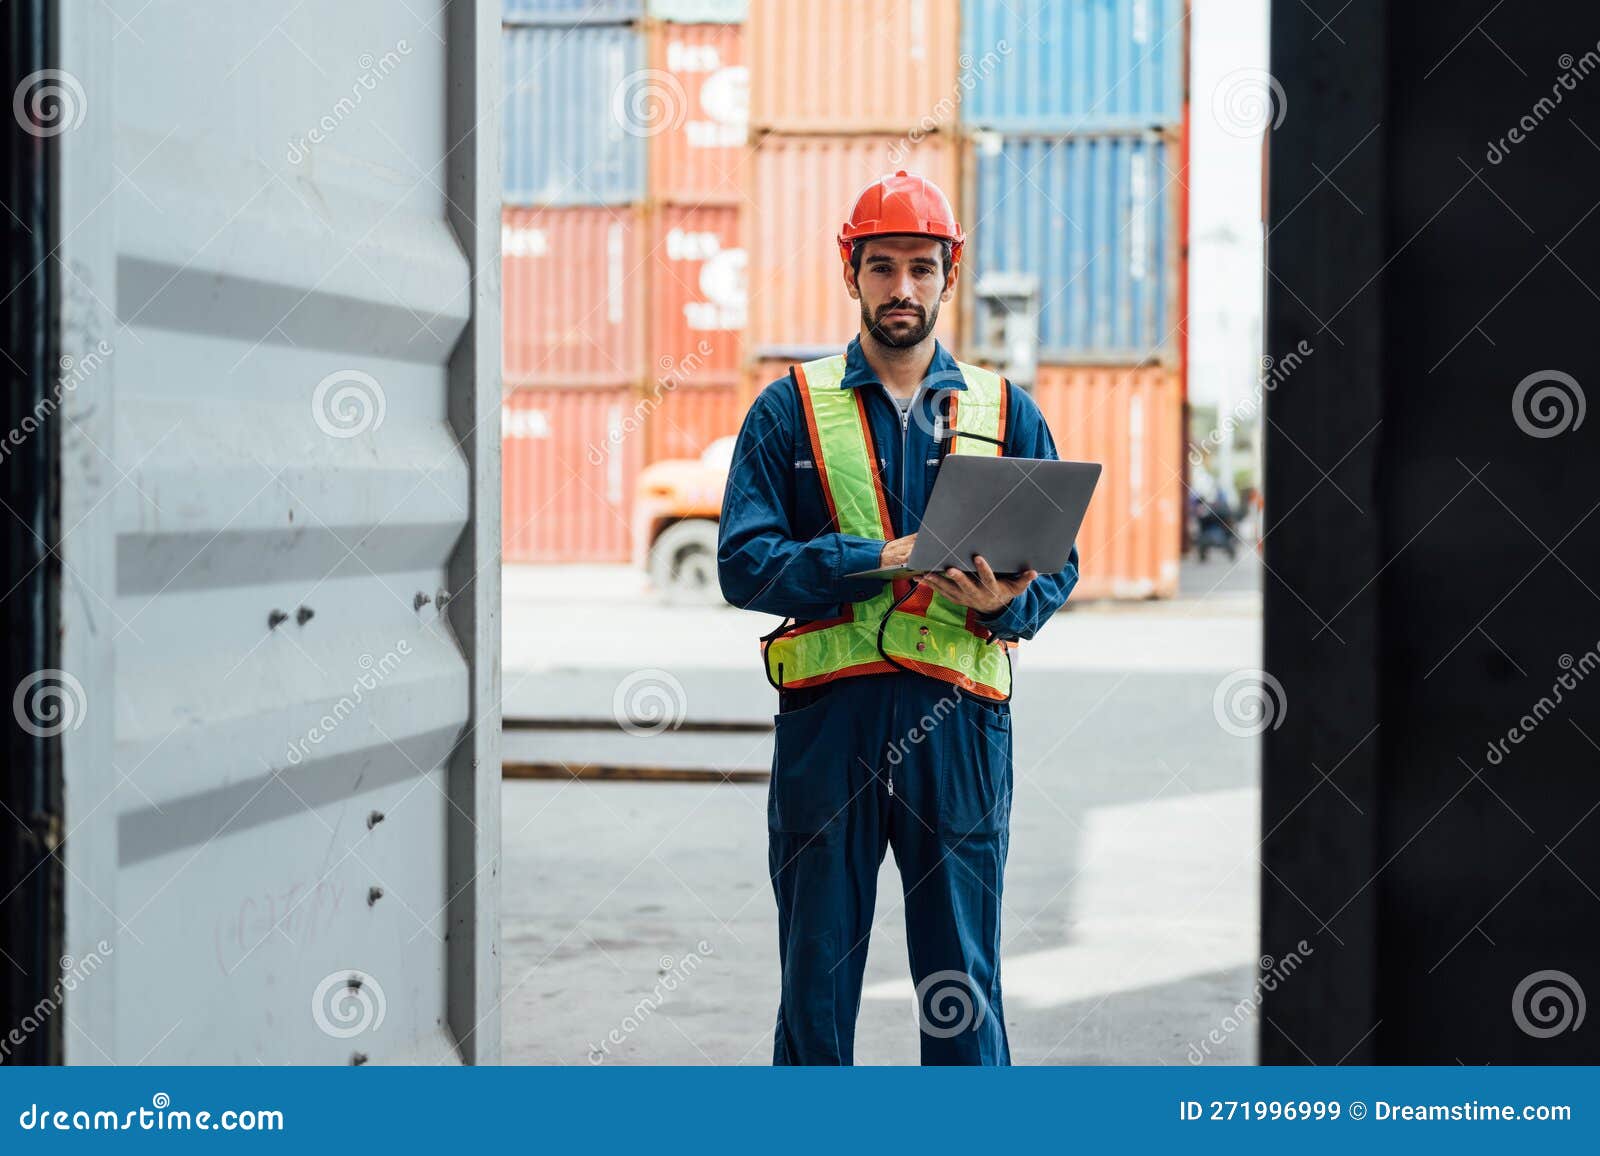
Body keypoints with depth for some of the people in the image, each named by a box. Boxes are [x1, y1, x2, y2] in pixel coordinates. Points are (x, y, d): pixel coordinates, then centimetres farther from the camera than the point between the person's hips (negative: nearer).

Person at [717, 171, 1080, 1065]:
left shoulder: (1004, 412, 12)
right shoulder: (792, 409, 8)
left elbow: (1059, 565, 8)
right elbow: (744, 561, -2)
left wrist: (1003, 602, -15)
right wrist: (884, 558, -14)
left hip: (959, 720, 1)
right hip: (827, 714, 0)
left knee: (964, 976, 5)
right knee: (817, 969, 7)